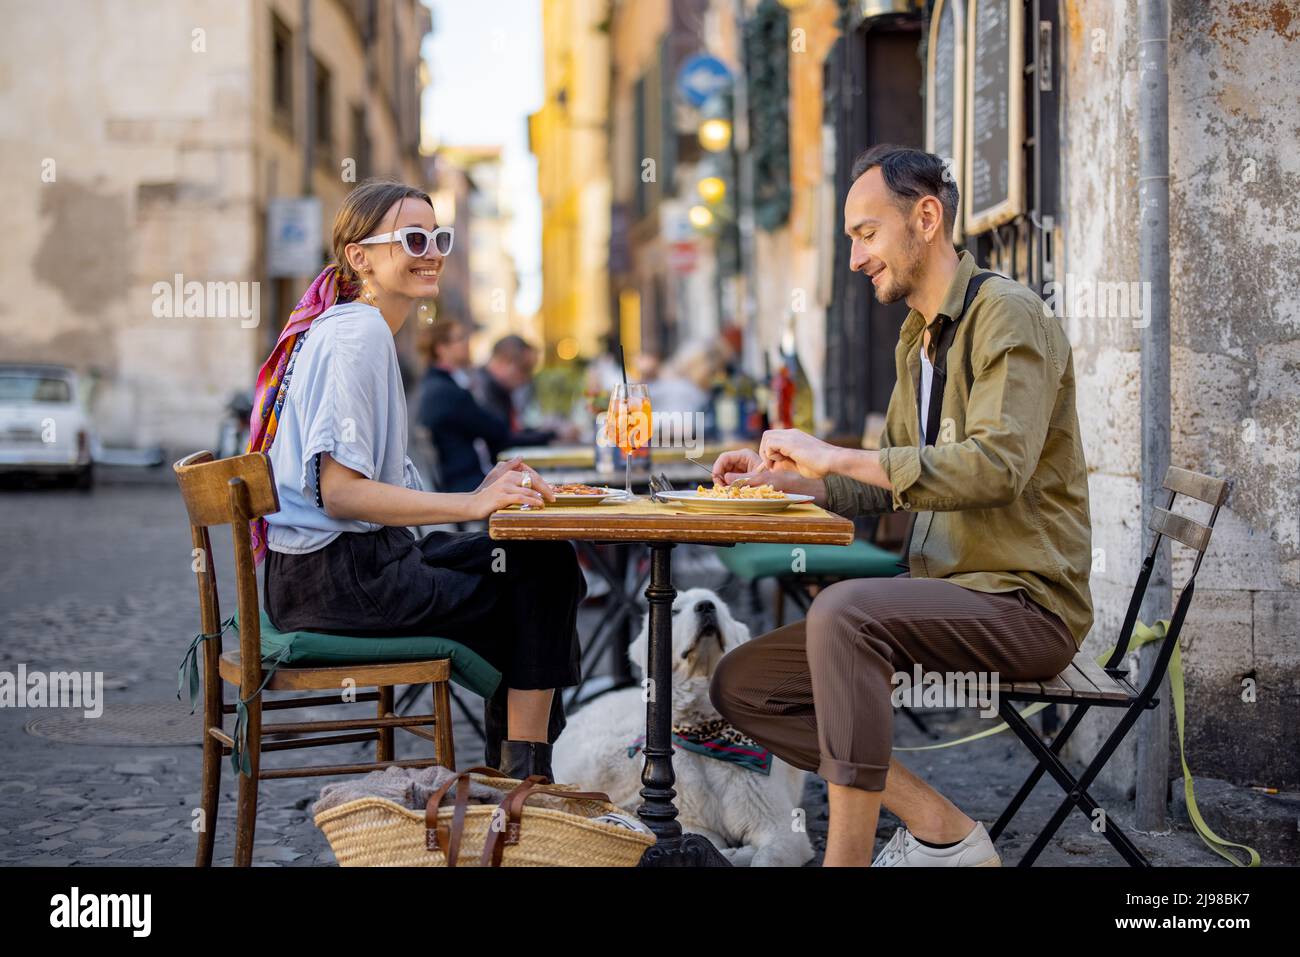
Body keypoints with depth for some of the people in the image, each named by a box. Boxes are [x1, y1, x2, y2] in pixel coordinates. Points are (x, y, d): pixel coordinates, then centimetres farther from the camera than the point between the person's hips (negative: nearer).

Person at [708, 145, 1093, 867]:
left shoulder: (1009, 315, -11)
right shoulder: (918, 339, 17)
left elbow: (997, 463, -26)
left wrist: (837, 456, -22)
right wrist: (788, 476, 6)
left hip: (1025, 601, -9)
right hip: (946, 593, 10)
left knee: (844, 608, -35)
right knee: (742, 684, 0)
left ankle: (848, 851, -31)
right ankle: (940, 828, -5)